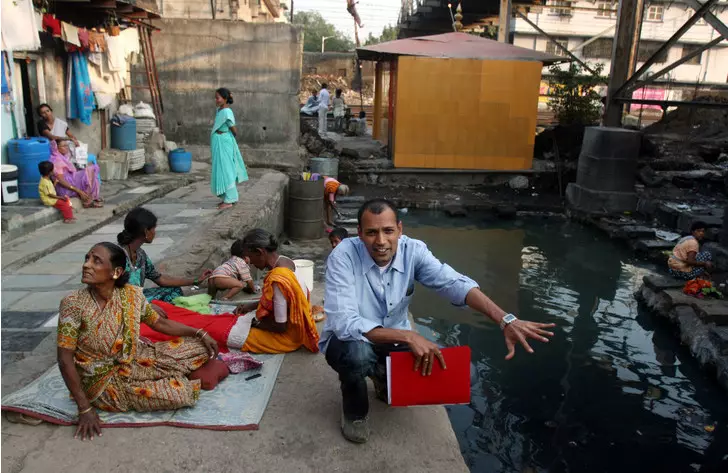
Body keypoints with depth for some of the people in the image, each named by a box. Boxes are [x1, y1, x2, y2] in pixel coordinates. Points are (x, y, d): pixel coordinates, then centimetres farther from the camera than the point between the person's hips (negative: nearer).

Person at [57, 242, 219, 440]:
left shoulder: (131, 295, -9)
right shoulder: (73, 304, -23)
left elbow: (160, 323, 5)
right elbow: (65, 360, -19)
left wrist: (200, 334, -1)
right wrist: (85, 408, -21)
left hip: (135, 361, 5)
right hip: (104, 380, -5)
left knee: (199, 348, 0)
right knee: (182, 393, -20)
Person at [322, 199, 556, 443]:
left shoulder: (412, 251, -16)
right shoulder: (343, 256, -27)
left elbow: (454, 283, -28)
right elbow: (344, 323, -33)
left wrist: (506, 320, -43)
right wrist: (408, 336, -39)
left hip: (394, 341, 4)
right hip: (350, 342, -4)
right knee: (358, 353, -38)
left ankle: (385, 379, 16)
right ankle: (354, 411, -2)